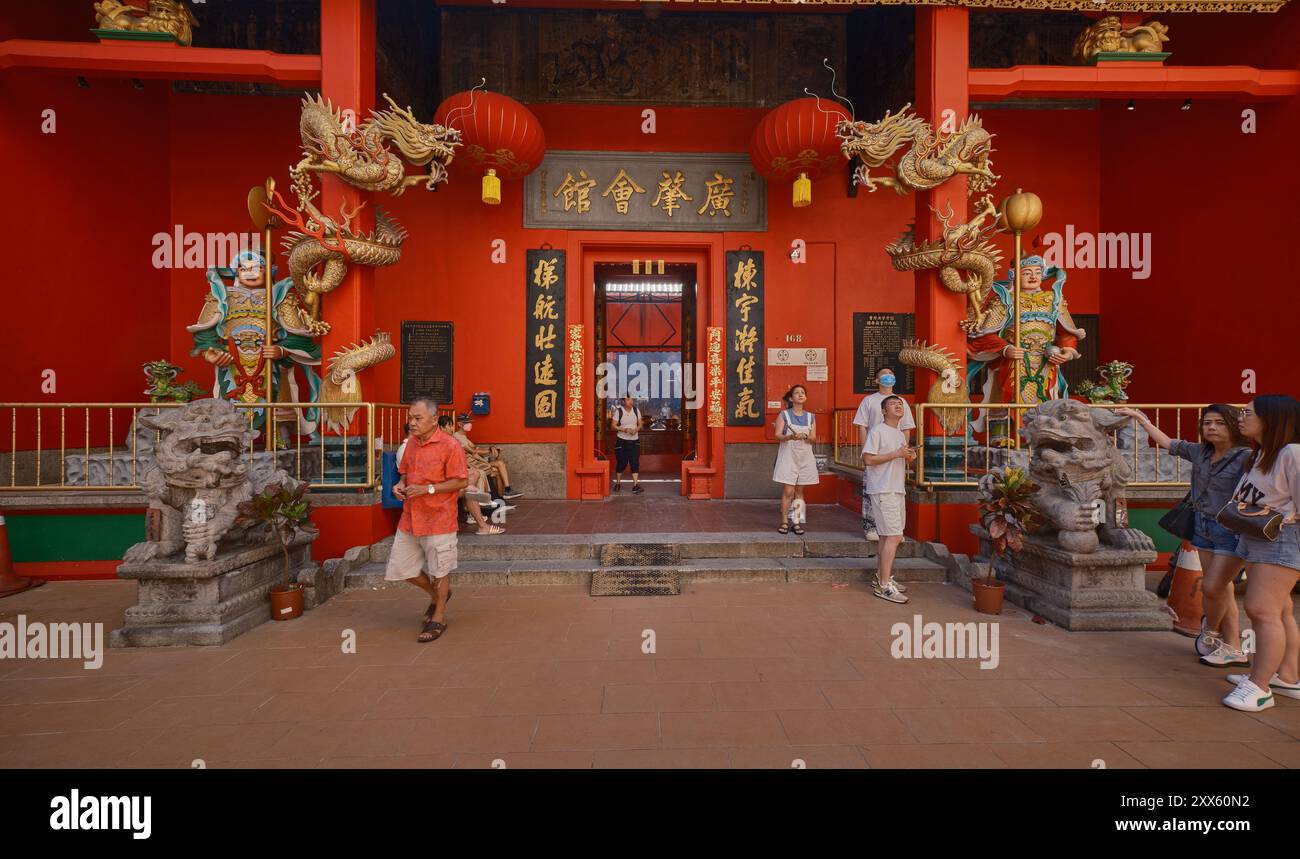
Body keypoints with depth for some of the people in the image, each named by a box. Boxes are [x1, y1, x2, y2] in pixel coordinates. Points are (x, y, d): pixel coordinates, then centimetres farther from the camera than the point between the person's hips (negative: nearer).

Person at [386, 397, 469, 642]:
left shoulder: (449, 446, -15)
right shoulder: (411, 443, 7)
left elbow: (462, 481, -15)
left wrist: (428, 489, -21)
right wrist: (400, 485, -2)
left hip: (438, 520, -7)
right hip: (409, 519, 7)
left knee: (440, 571, 7)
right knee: (400, 568, 14)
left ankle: (439, 617, 27)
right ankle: (436, 595, 38)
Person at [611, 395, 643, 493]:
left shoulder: (636, 410, 3)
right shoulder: (618, 411, -6)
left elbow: (640, 424, 9)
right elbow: (613, 425, -6)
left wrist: (636, 429, -13)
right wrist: (624, 429, -20)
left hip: (634, 440, 2)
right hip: (622, 441, -2)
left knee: (635, 462, -6)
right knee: (621, 462, 5)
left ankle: (635, 484, -7)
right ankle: (618, 483, 23)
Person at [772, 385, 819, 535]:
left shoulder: (811, 417, 9)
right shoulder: (784, 415, 0)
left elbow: (813, 438, 5)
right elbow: (778, 435, -8)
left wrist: (805, 436, -17)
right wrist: (790, 437, -27)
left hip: (805, 457, 3)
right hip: (788, 456, -3)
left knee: (799, 491, 7)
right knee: (788, 491, -6)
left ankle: (796, 522, 13)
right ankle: (784, 522, 1)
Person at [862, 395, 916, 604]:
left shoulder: (900, 434, 18)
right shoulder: (877, 431, -9)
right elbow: (868, 459, -18)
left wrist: (908, 457, 4)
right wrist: (896, 454, -19)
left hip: (897, 490, 9)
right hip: (882, 490, -9)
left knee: (890, 537, 14)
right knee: (893, 537, -12)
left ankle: (882, 576, 27)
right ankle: (884, 586, -7)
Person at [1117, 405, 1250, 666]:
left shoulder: (1245, 457, -15)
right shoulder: (1200, 452, 4)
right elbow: (1166, 442, 17)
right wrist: (1140, 417, 22)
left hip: (1232, 530, -6)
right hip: (1204, 527, 6)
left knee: (1212, 587, -3)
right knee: (1222, 589, 10)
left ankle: (1210, 630, 24)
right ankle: (1233, 649, 19)